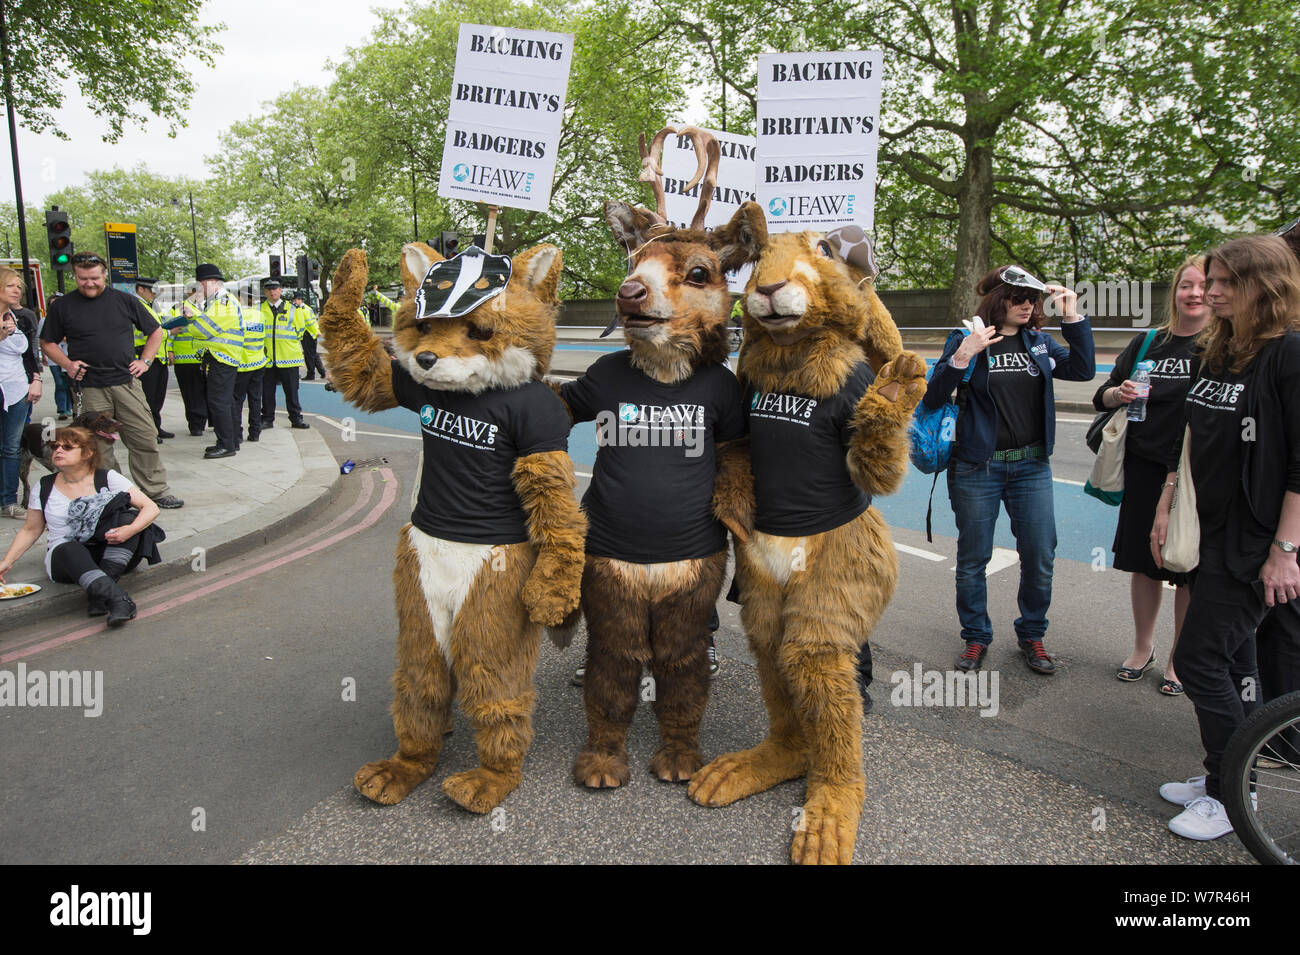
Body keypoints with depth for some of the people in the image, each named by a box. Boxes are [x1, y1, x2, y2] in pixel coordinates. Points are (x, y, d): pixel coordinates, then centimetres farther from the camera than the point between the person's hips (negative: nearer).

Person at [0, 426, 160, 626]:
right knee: (68, 549, -35)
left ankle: (99, 590, -38)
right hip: (64, 561, 1)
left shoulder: (107, 478, 1)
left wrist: (130, 530, -25)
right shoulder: (44, 487, 8)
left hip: (109, 553, 0)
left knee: (128, 517, -28)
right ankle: (116, 599, -56)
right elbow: (31, 530, 19)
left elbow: (151, 508, -6)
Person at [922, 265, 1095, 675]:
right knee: (972, 559, 7)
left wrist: (1073, 317, -8)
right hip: (977, 468, -3)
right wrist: (962, 355, -25)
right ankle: (976, 637, 25)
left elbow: (1082, 370, -2)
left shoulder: (1038, 341, 8)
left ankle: (1031, 635, 26)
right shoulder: (964, 339, -5)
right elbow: (932, 399, -11)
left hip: (1031, 466, 4)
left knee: (1040, 557, 6)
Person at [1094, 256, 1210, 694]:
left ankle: (1179, 658, 24)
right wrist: (1119, 393, -12)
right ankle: (1143, 646, 32)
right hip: (1146, 469, 3)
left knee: (1190, 570, 6)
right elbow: (1102, 397, 11)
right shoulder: (1148, 342, 7)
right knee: (1144, 562, 12)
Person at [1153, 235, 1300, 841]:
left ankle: (1229, 794, 11)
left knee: (1200, 659, -5)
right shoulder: (1217, 353, 11)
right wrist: (1166, 505, 14)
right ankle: (1225, 776, 26)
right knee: (1237, 660, 15)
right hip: (1217, 533, 8)